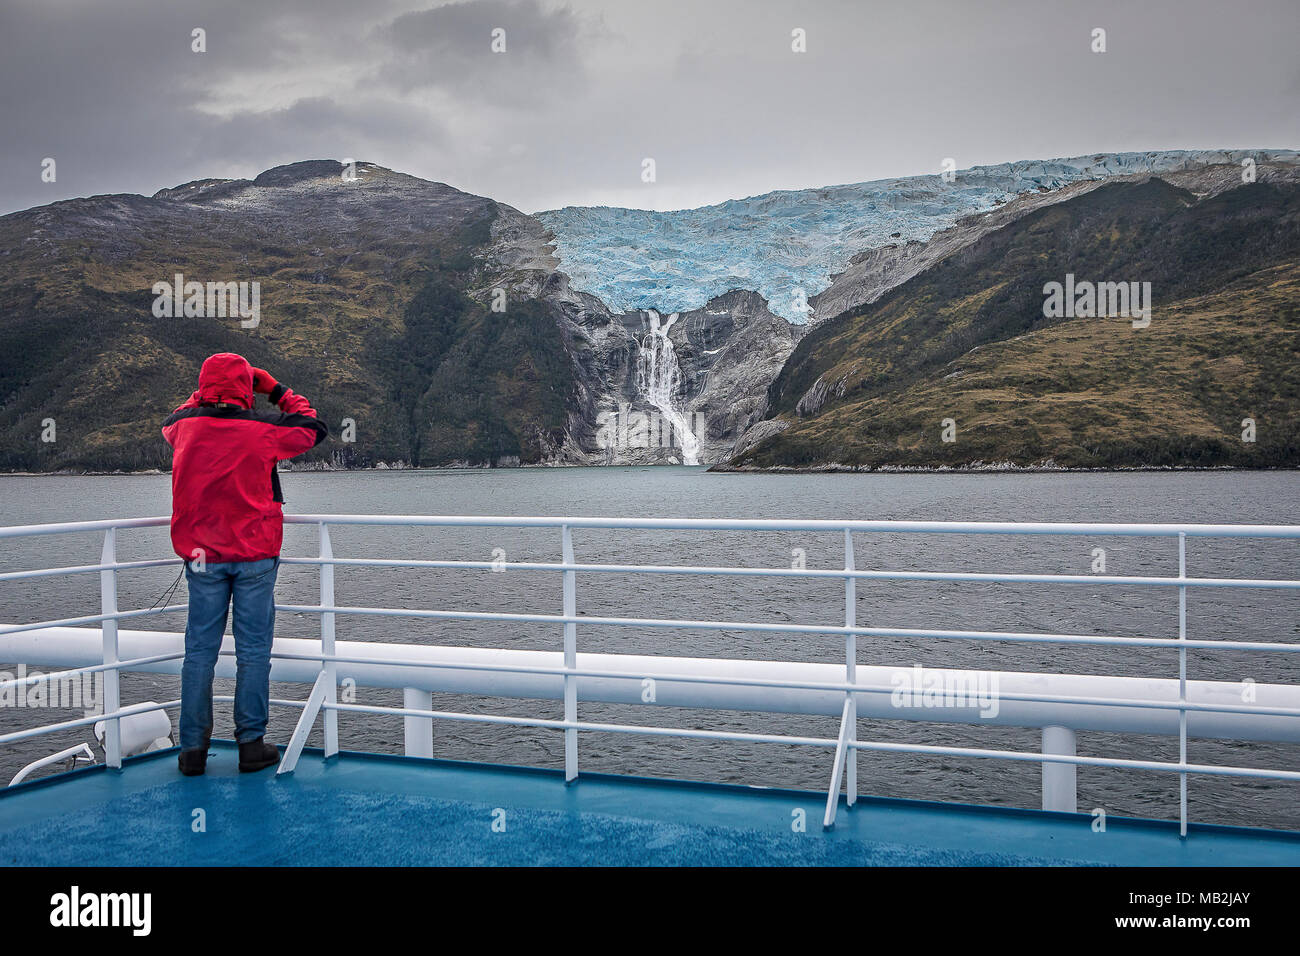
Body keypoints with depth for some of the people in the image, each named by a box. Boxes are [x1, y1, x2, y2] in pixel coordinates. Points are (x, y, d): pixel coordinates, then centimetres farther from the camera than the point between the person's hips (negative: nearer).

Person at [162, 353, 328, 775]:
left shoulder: (186, 427, 0)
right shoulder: (263, 429, -9)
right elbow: (313, 428, 7)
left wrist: (204, 396, 25)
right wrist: (279, 392, 14)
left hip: (201, 555, 3)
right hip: (255, 555, -3)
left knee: (199, 649, 8)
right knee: (253, 650, 4)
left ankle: (193, 748, 12)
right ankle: (251, 744, 8)